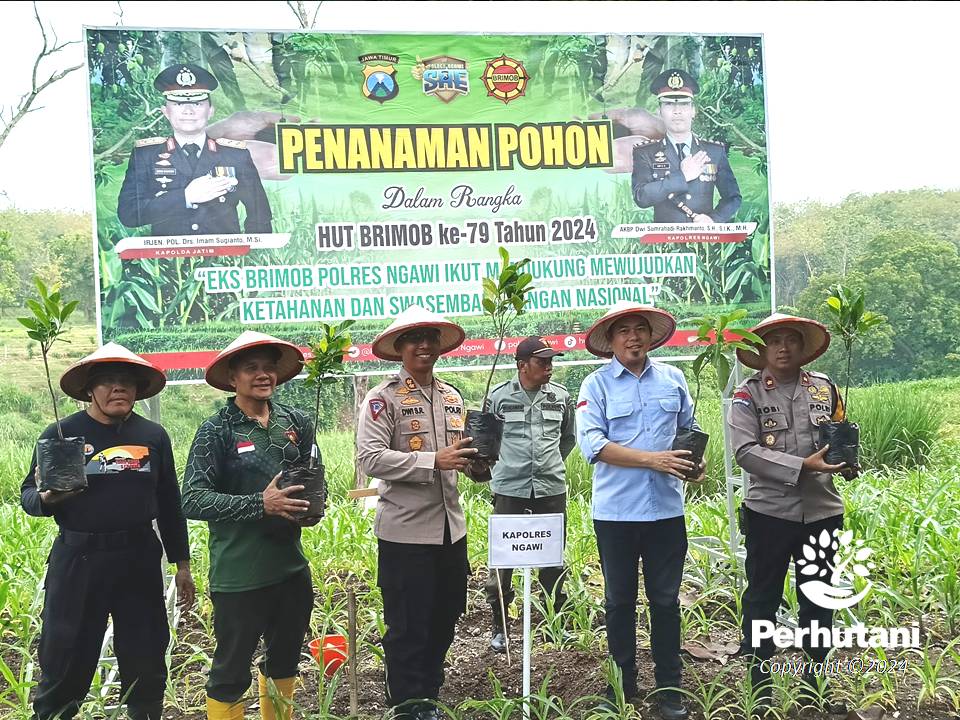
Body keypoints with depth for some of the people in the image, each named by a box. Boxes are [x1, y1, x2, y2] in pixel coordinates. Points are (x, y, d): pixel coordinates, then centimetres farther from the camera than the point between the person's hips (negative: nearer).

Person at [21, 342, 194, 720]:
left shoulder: (153, 436, 6)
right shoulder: (61, 433, -1)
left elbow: (169, 504, 11)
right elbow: (27, 495, 1)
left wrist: (182, 564, 11)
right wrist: (46, 498, -22)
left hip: (140, 560, 2)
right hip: (77, 561, -2)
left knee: (146, 660, 10)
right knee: (65, 660, 3)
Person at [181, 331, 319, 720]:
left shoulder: (296, 422, 4)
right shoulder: (216, 430, -10)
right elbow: (193, 500, -17)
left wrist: (316, 507, -5)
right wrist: (260, 504, -24)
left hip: (291, 566, 5)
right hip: (238, 574, -5)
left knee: (285, 660, 22)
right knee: (231, 672, 7)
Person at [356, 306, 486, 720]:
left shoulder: (451, 397, 12)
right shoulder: (383, 398, -9)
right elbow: (369, 459, -19)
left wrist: (480, 464, -4)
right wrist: (433, 461, -24)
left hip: (450, 527, 7)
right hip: (405, 531, -6)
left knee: (443, 620, 17)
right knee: (407, 627, 4)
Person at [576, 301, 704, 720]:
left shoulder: (673, 379, 6)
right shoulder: (596, 385, -4)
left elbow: (690, 429, 18)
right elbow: (592, 444, -14)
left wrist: (695, 461, -4)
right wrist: (653, 459, -21)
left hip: (666, 509, 2)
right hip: (616, 512, -2)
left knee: (665, 600, 10)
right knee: (619, 601, 11)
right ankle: (622, 685, 26)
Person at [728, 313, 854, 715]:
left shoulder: (824, 387, 5)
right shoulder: (748, 395, -6)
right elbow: (746, 452, -16)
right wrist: (802, 466, -22)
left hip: (822, 511, 4)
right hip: (769, 513, -3)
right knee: (762, 599, 8)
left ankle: (818, 681, 31)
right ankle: (759, 684, 21)